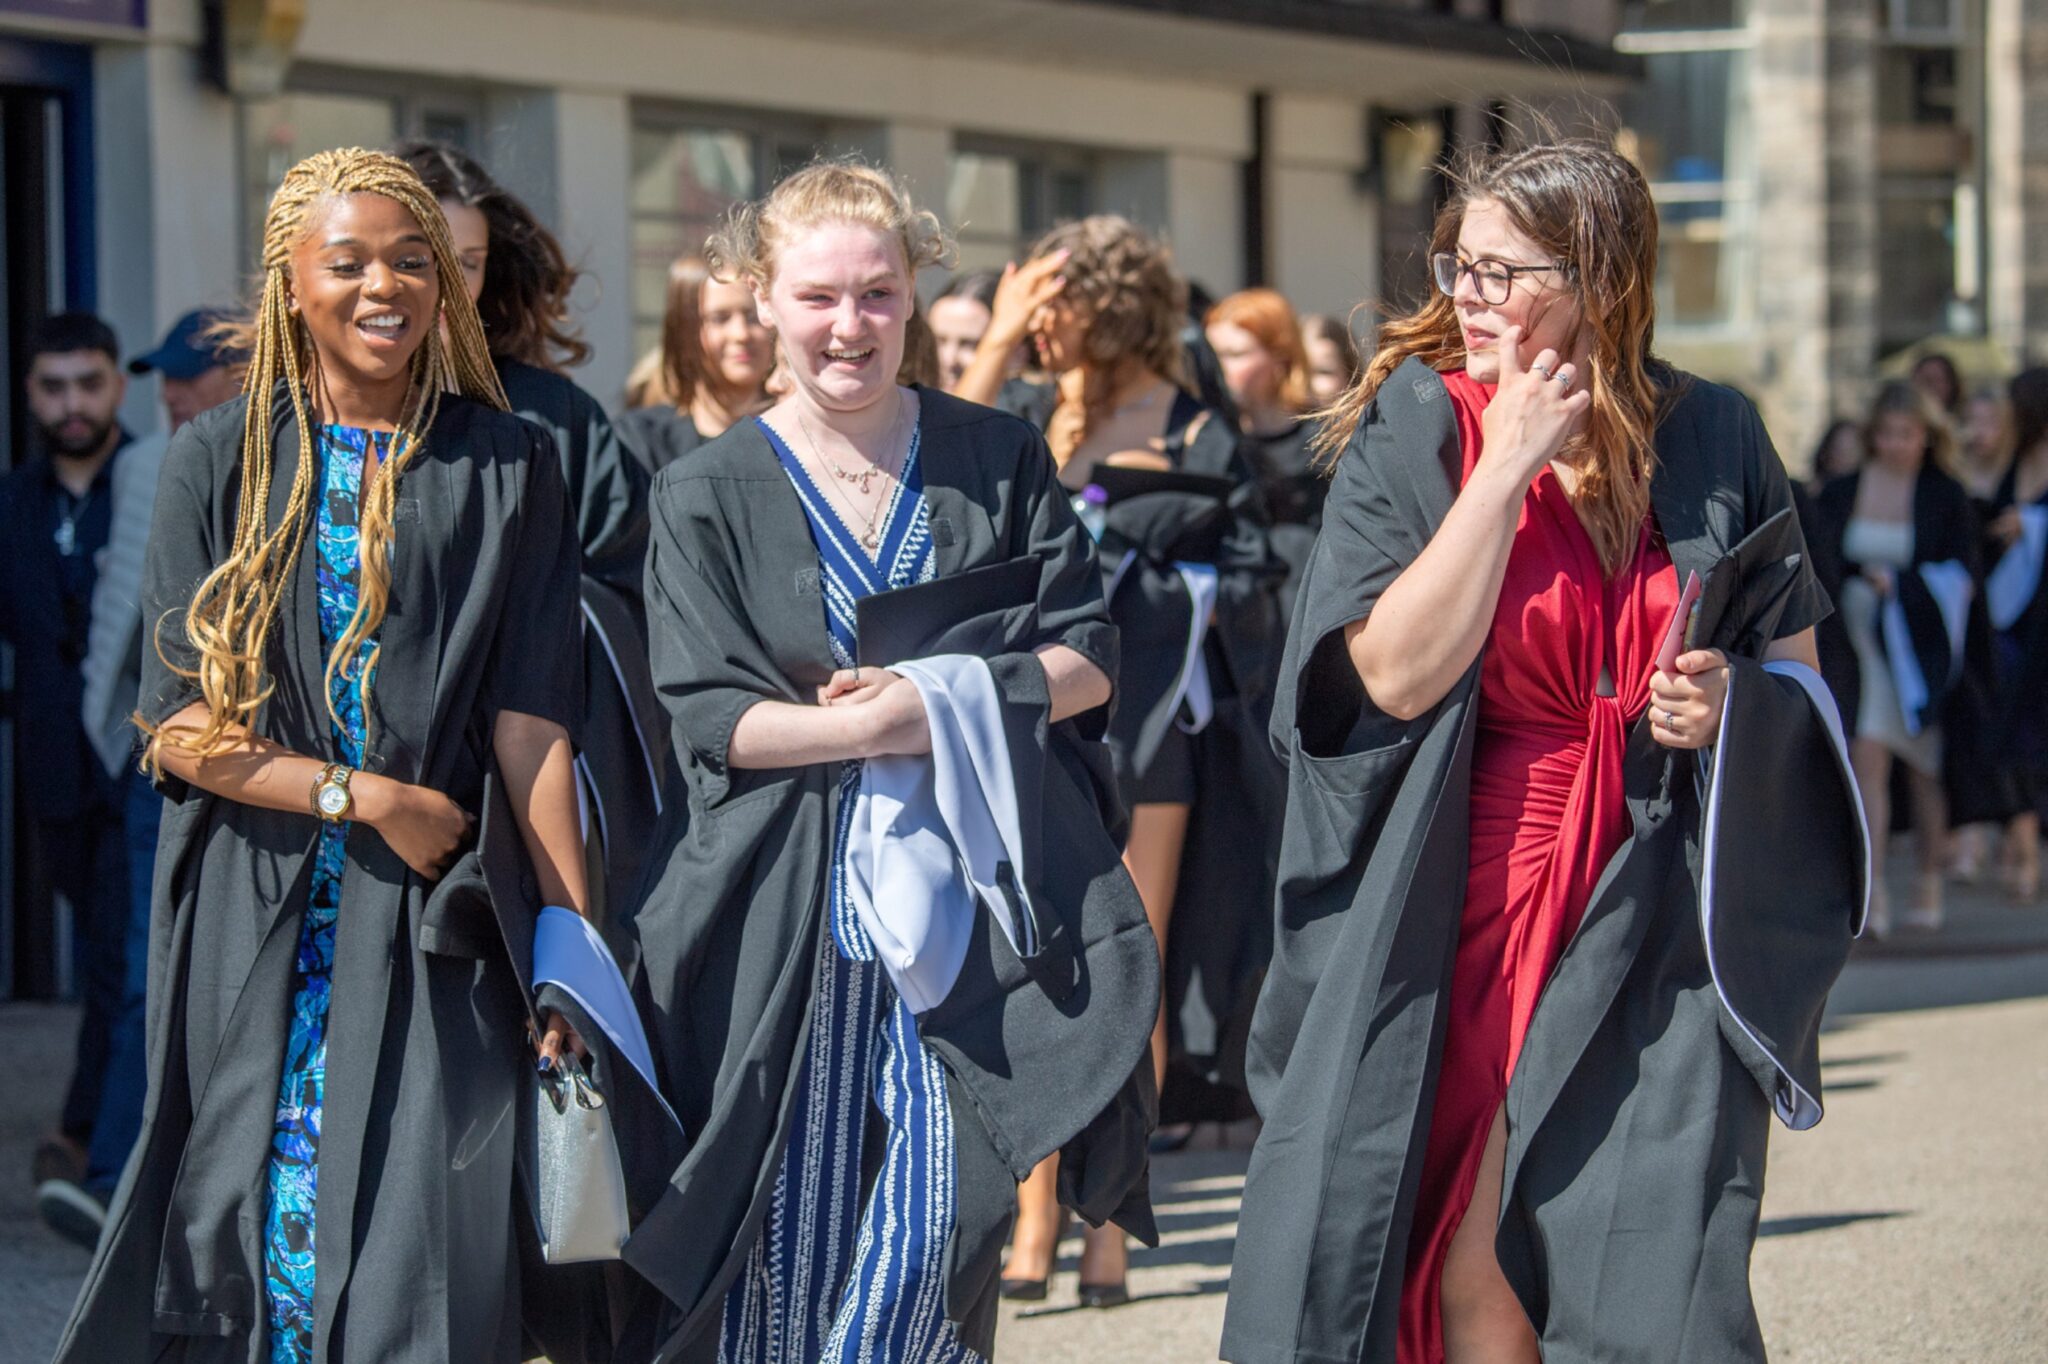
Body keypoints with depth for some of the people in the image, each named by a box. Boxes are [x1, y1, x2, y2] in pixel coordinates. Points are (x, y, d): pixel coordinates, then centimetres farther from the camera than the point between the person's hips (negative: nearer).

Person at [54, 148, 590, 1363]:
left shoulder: (507, 467, 5)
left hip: (433, 940, 0)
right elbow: (181, 723, -1)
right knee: (257, 1251, 0)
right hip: (257, 927, 0)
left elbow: (531, 725, 0)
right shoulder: (221, 462, 4)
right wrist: (366, 796, -11)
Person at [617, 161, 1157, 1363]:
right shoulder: (711, 496, 4)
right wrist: (890, 724, -15)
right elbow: (709, 715, -4)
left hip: (973, 896, 1)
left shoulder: (1000, 462, 9)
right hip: (790, 922, 0)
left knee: (932, 1239, -9)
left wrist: (948, 693, -12)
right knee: (786, 1251, -1)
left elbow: (1088, 659, 5)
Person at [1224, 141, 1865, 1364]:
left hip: (1655, 913, 1)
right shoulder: (1414, 433, -2)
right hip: (1471, 913, -1)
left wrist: (1732, 701, -10)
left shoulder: (1711, 441, 3)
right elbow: (1390, 672, -14)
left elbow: (1797, 670, 13)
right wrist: (1507, 465, -15)